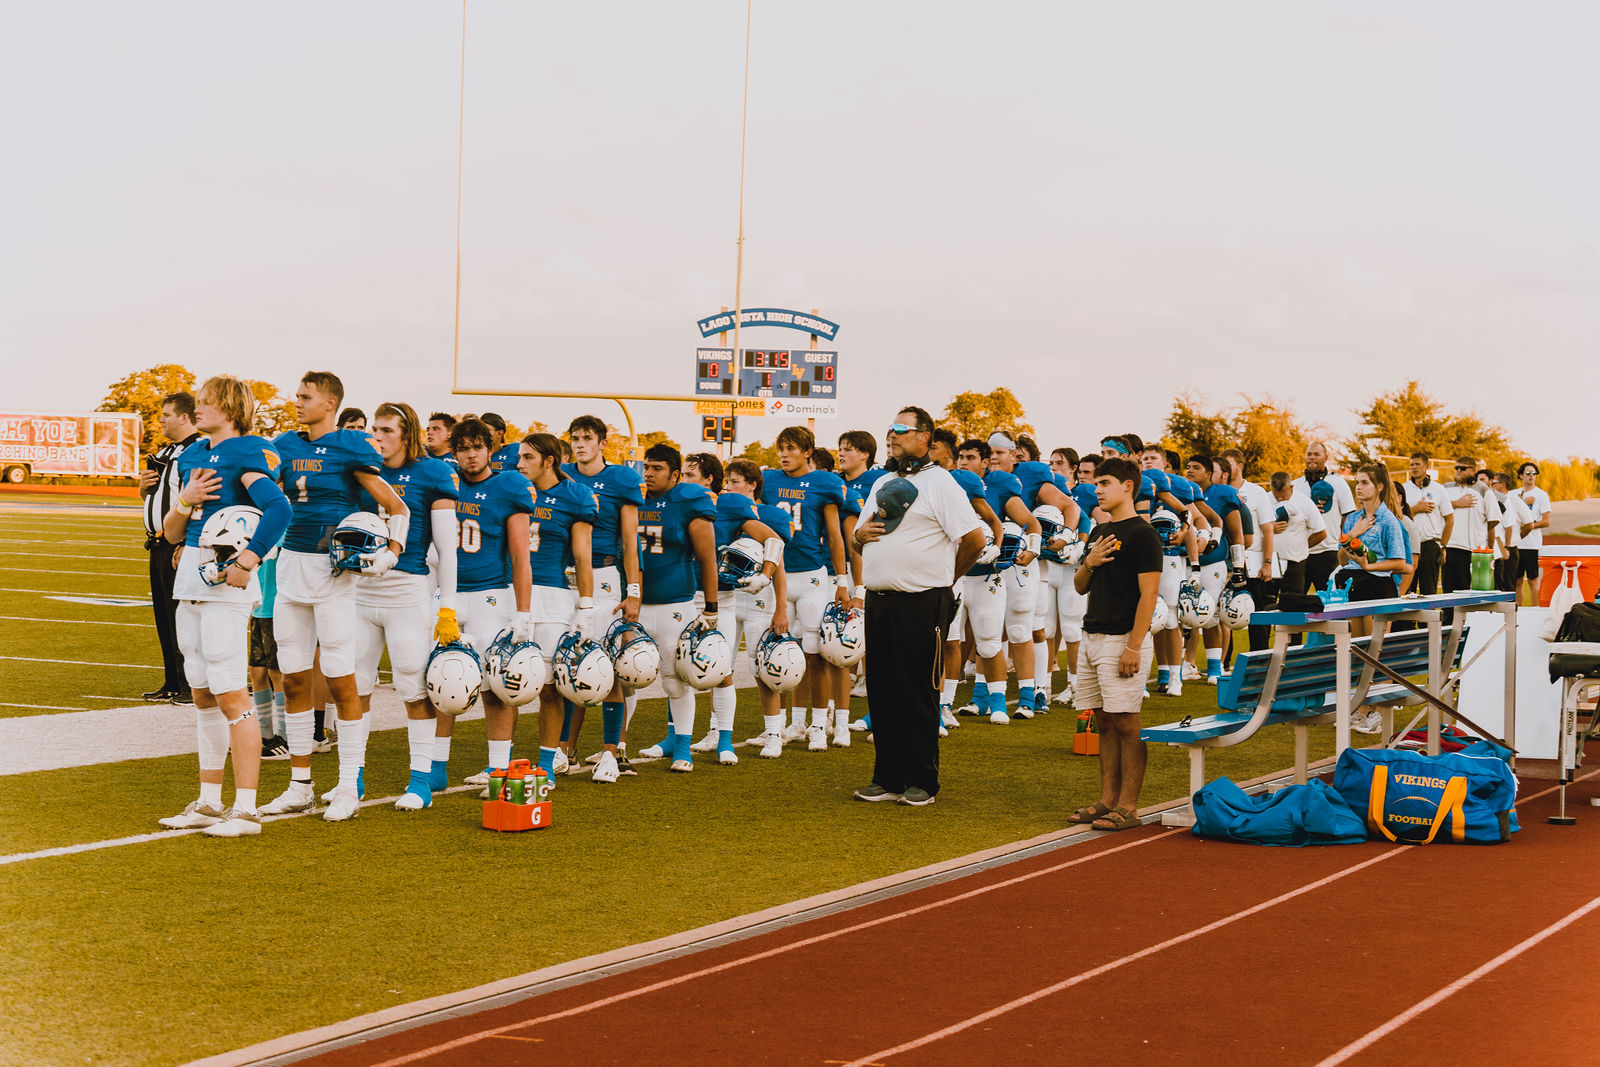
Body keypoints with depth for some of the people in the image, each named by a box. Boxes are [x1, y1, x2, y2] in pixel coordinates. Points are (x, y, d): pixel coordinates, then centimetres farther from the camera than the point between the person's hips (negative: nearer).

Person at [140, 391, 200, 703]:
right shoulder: (164, 452, 19)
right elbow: (148, 497, 29)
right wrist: (143, 485, 6)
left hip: (180, 546, -10)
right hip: (158, 544, 10)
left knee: (181, 615, -7)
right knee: (163, 615, 12)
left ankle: (191, 685, -1)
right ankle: (172, 683, 20)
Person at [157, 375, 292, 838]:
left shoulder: (248, 453, -9)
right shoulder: (193, 456, 16)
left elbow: (278, 508, -25)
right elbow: (171, 533, 16)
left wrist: (246, 563, -26)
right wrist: (186, 499, -2)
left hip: (225, 578, -9)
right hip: (191, 573, 9)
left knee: (231, 693, -8)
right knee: (202, 692, 14)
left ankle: (246, 809, -4)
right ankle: (209, 803, 22)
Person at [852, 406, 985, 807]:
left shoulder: (939, 482, -5)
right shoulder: (882, 484, 19)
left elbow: (974, 538, -11)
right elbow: (861, 539, 27)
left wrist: (948, 575, 1)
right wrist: (861, 534, 3)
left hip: (921, 603, -7)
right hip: (879, 600, 7)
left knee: (919, 694, -2)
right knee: (881, 692, 9)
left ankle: (922, 781, 6)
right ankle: (888, 778, 16)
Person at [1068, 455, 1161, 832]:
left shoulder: (1142, 534, -9)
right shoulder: (1099, 533, 16)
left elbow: (1148, 593, -14)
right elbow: (1081, 587, 21)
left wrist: (1134, 647, -19)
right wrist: (1089, 564, -2)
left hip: (1123, 639, -8)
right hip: (1092, 638, 8)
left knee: (1125, 723, -6)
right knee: (1103, 721, 10)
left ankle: (1128, 806, -3)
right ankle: (1107, 800, 15)